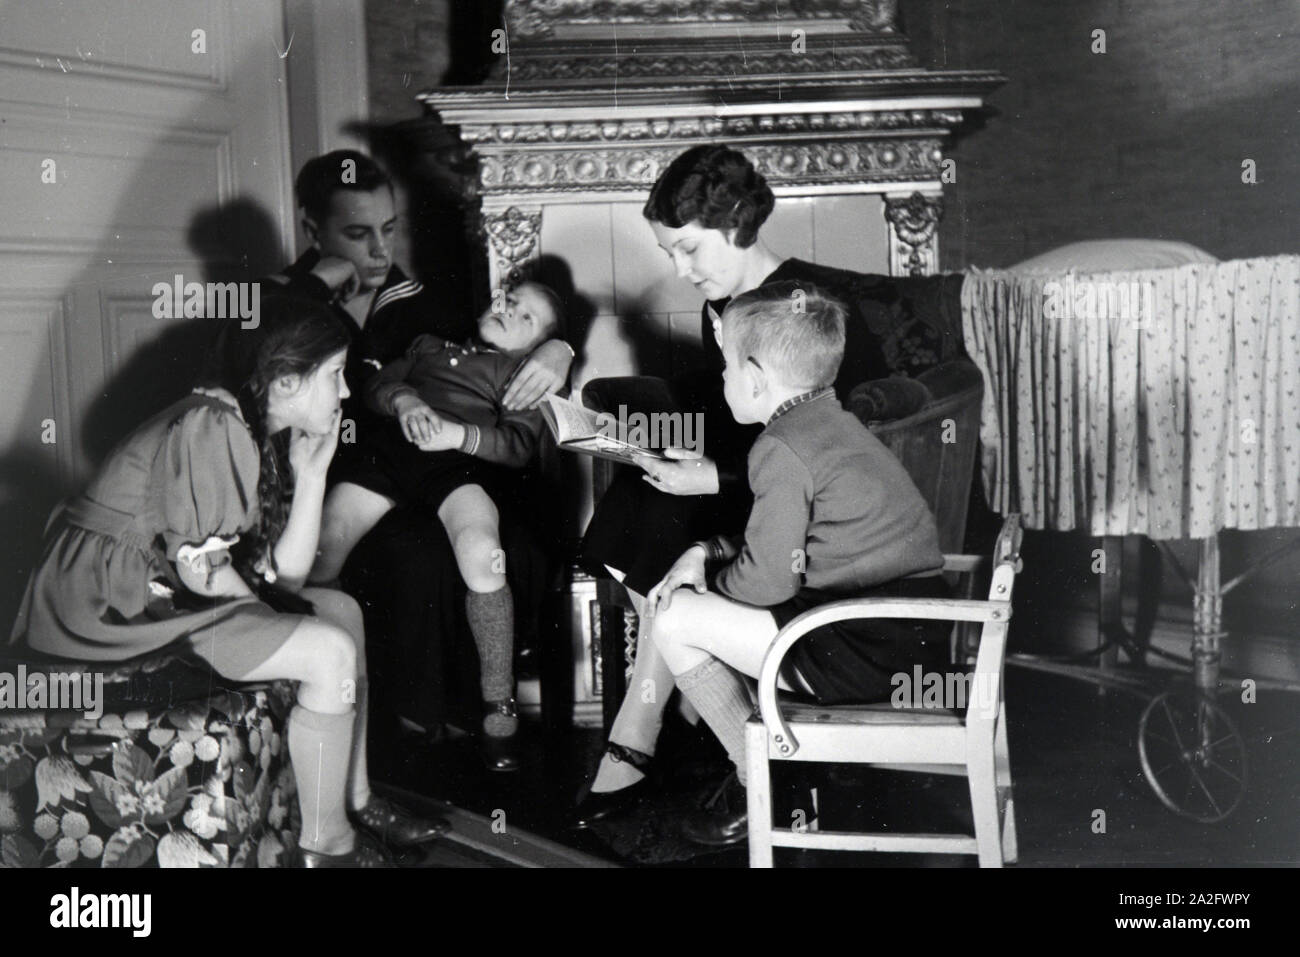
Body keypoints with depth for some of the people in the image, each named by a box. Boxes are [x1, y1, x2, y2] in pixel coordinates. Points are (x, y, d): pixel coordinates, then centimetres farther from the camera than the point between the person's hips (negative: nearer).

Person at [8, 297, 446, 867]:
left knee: (341, 610, 11)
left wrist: (312, 473, -1)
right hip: (112, 605, -10)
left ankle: (355, 801, 17)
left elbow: (285, 573, 5)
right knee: (331, 652, -17)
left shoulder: (262, 435, 10)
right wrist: (264, 608, -4)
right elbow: (199, 570, -22)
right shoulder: (212, 427, -20)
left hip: (163, 591, 10)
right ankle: (324, 845, -2)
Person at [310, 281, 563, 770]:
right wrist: (404, 401, -2)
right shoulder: (429, 345, 37)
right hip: (390, 447, 3)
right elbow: (378, 383, 22)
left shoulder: (520, 372, 26)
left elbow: (520, 444, 8)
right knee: (317, 546, -21)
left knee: (481, 553, -34)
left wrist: (458, 433, -10)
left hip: (458, 461, -3)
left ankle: (499, 707, -22)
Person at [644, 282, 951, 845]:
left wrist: (706, 574, 4)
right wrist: (706, 553, 11)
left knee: (675, 619, -4)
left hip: (869, 658, -10)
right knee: (692, 603, 21)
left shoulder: (781, 448, -16)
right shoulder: (831, 420, 13)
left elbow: (764, 581, -16)